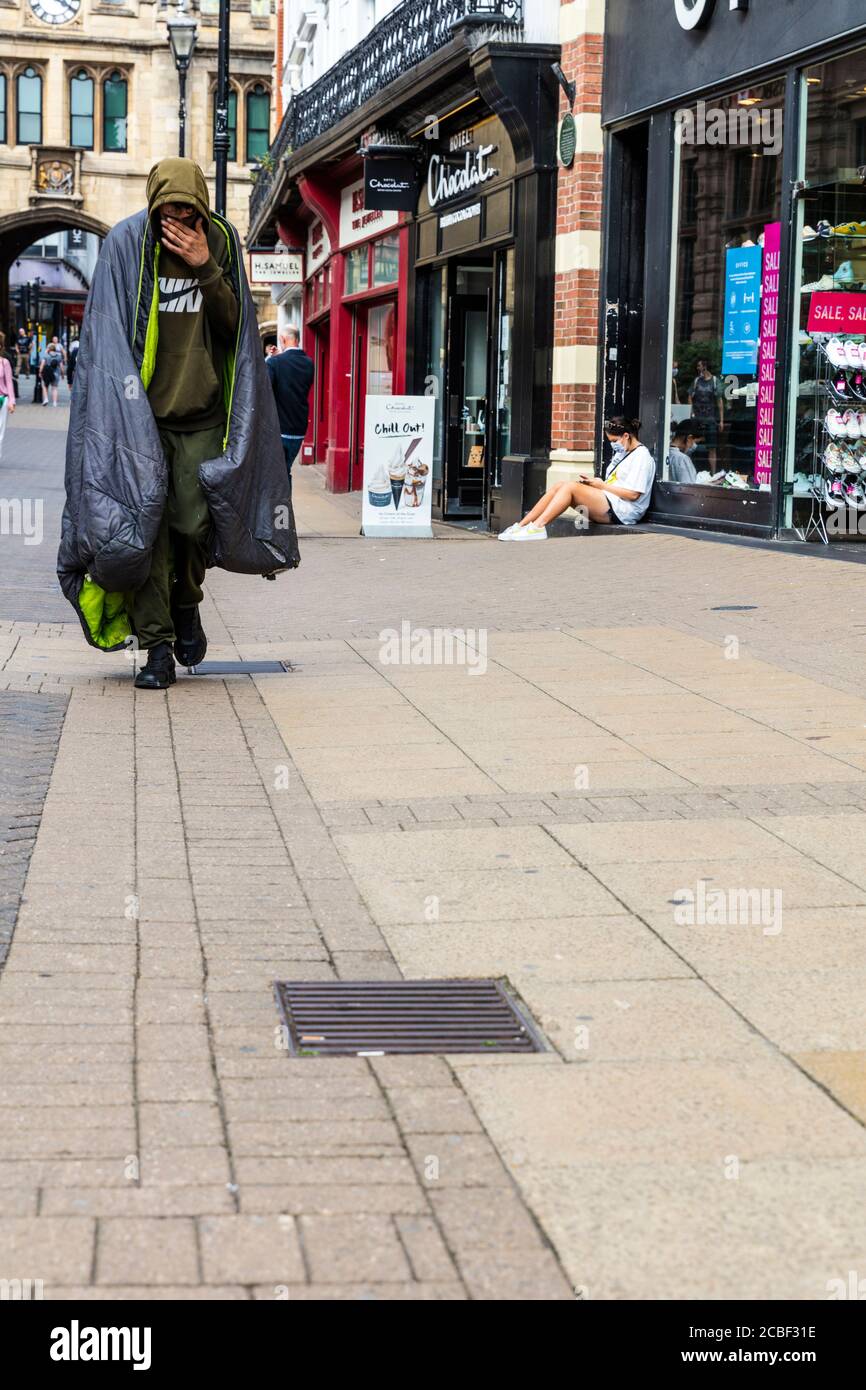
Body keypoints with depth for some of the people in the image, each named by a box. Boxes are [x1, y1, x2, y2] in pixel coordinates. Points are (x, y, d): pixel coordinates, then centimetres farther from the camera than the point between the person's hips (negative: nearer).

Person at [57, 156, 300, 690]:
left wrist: (206, 267, -12)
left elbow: (236, 325, 1)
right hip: (140, 416, -1)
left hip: (202, 416, 1)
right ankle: (157, 647, 0)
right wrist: (127, 401, -11)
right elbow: (109, 334, -2)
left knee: (195, 521, -9)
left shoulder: (222, 242, 4)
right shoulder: (127, 243, -3)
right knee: (145, 526, -6)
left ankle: (186, 604, 23)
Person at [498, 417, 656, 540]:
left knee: (570, 487, -22)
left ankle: (537, 527, -29)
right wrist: (594, 482, 4)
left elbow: (633, 494, -13)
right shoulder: (622, 453, 25)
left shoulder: (642, 457, -5)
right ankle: (520, 526, -14)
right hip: (608, 505, 9)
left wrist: (602, 485, -7)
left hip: (622, 511, -9)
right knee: (559, 486, -6)